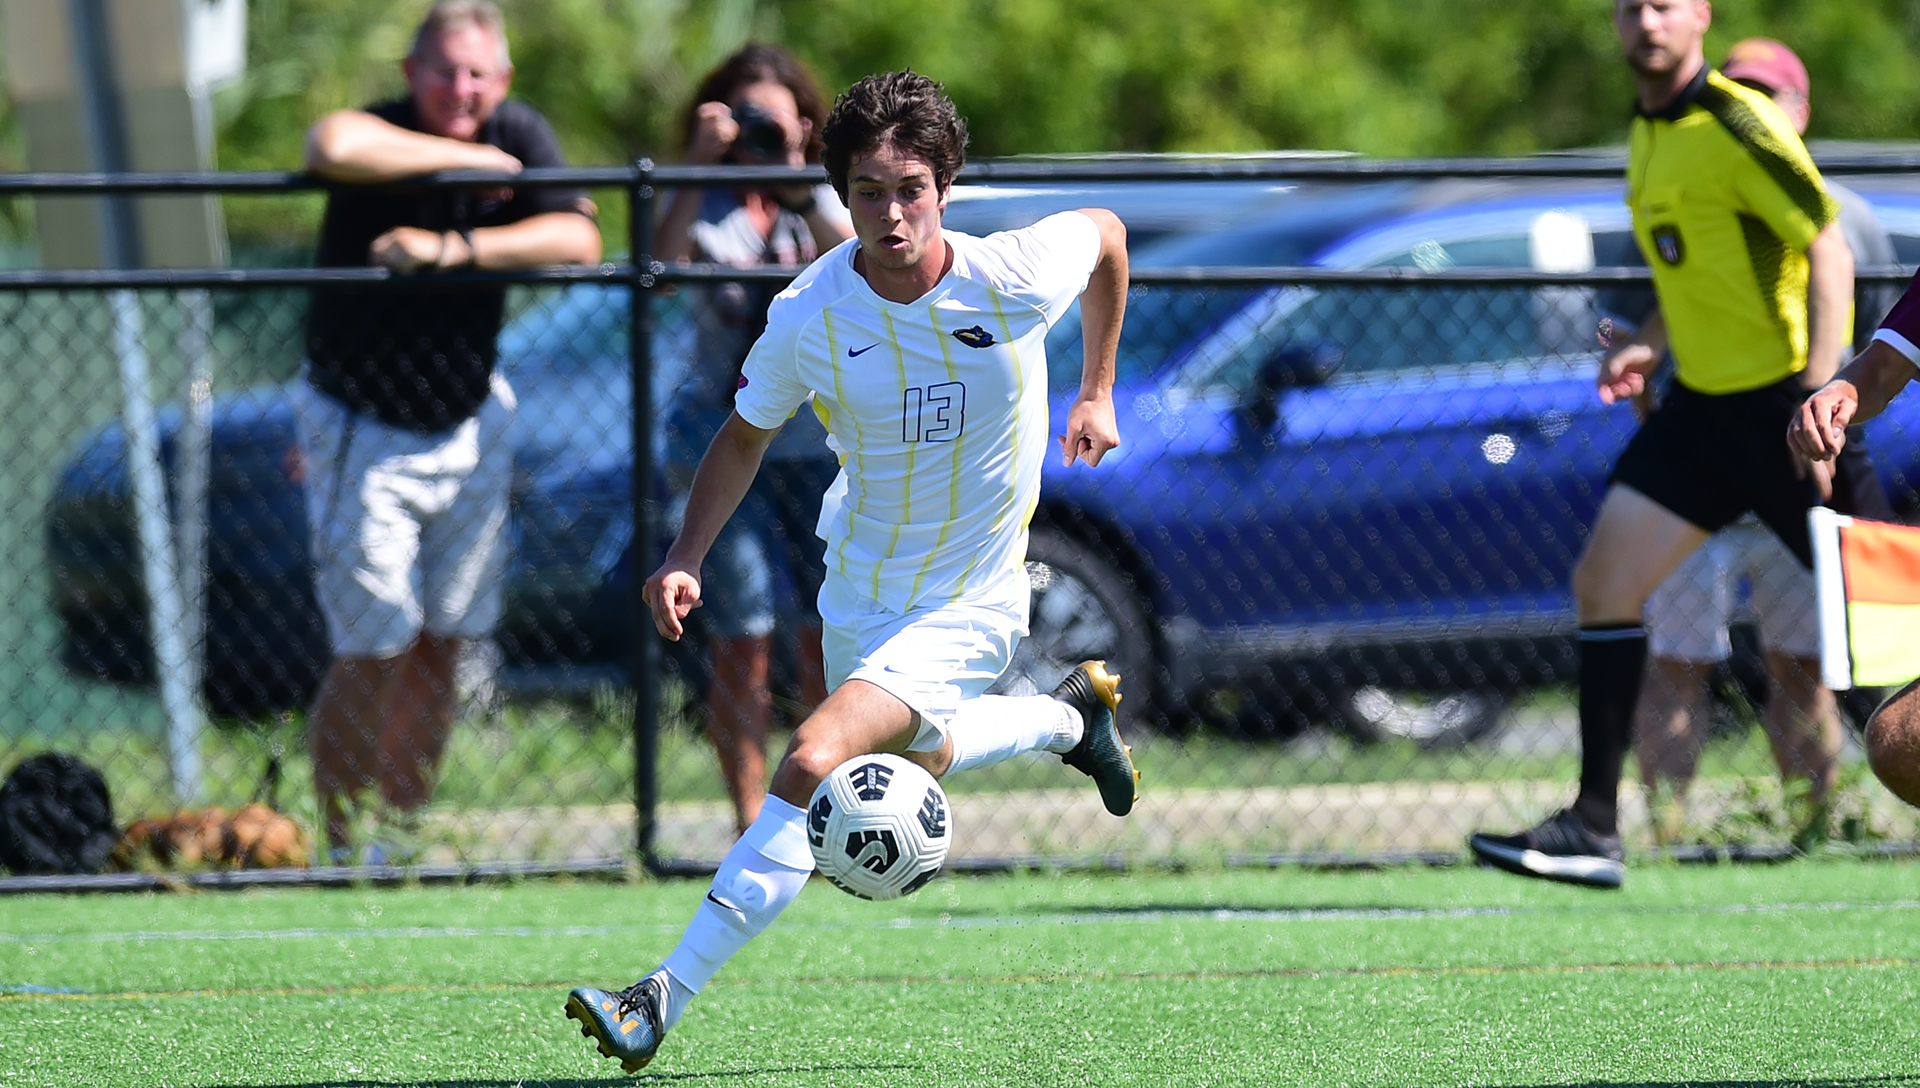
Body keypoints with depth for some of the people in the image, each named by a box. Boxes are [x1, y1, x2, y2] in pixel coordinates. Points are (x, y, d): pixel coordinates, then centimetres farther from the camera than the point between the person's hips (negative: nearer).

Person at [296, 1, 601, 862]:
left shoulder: (520, 137, -4)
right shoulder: (380, 135, -19)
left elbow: (577, 239, -17)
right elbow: (333, 145, -45)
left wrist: (452, 247, -29)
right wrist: (470, 159, -32)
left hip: (469, 427, 5)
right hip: (363, 433, -5)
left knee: (440, 649, 8)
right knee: (374, 656, -6)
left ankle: (407, 826, 20)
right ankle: (339, 839, 6)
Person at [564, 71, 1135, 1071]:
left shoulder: (1016, 277, -22)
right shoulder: (807, 317, -17)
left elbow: (1104, 232, 2)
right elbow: (746, 434, 2)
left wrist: (1096, 392, 9)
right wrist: (685, 557, -12)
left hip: (967, 604, -4)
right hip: (857, 579, 4)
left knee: (812, 764, -22)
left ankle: (665, 1002, -21)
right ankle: (1072, 716, 57)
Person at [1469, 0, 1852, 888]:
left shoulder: (1733, 125, -15)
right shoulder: (1650, 132, 12)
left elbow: (1827, 247, -18)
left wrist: (1819, 391, -26)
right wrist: (1653, 340, 13)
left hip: (1781, 404, -8)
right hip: (1701, 405, 8)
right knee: (1602, 582, 0)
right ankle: (1593, 828, 1)